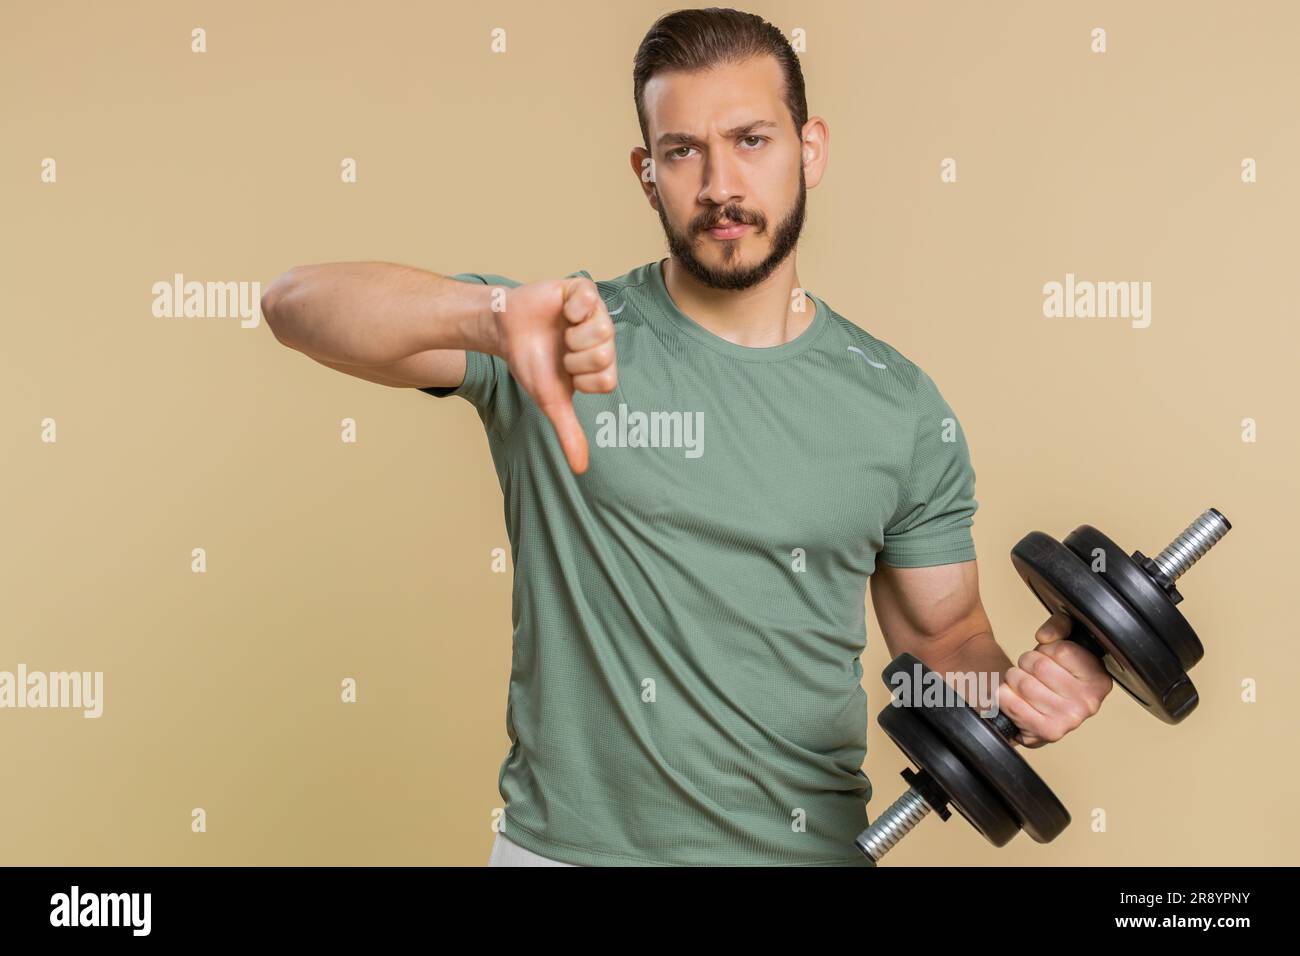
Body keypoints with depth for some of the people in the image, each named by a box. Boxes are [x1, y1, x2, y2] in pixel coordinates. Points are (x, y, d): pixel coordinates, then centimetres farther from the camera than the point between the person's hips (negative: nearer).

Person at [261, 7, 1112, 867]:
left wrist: (1020, 687, -16)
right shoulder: (561, 344, -10)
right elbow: (298, 302, -19)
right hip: (568, 839, -1)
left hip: (812, 843, 2)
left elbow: (941, 634, 6)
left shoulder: (904, 409, -3)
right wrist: (493, 314, -38)